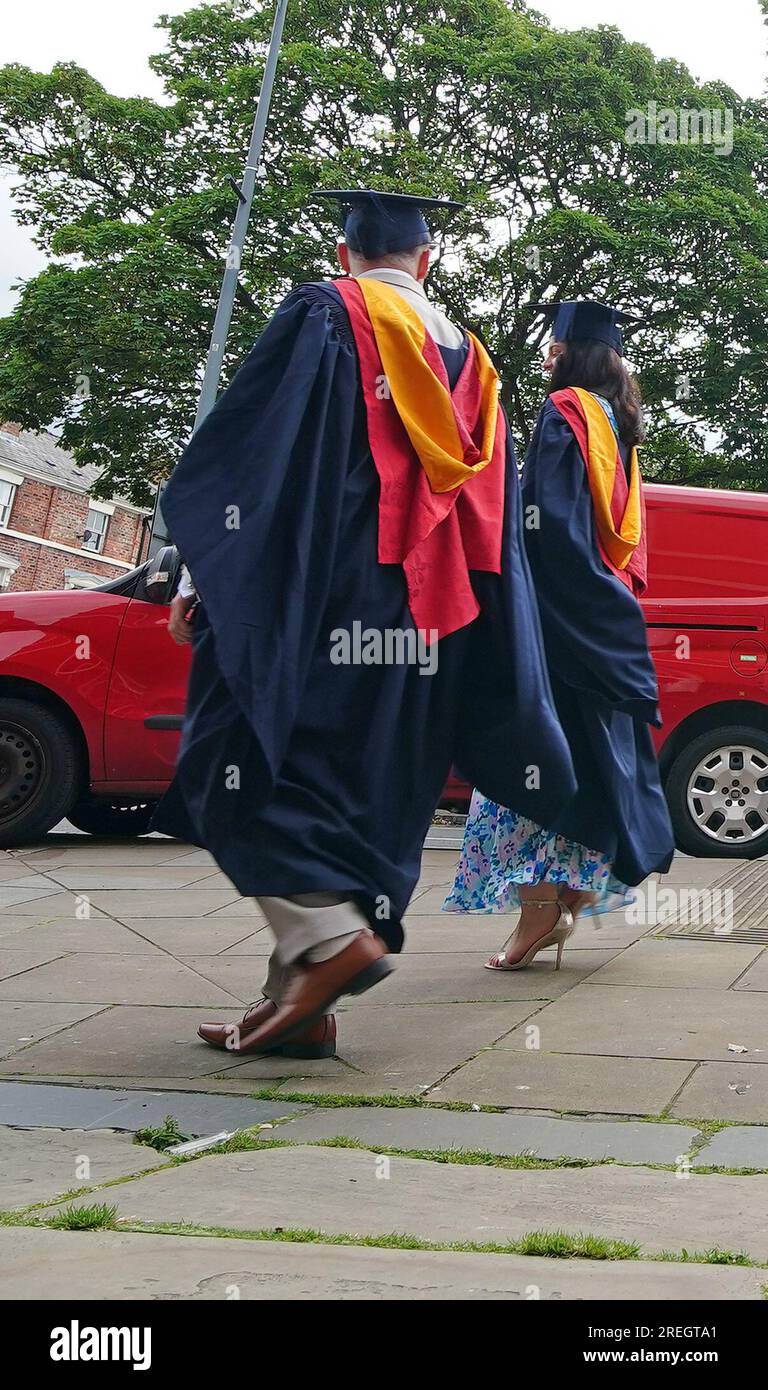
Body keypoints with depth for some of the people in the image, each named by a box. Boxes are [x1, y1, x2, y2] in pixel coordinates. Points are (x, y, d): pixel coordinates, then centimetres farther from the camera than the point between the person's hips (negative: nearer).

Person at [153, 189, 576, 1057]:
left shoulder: (321, 318, 1)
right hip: (421, 628, 6)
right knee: (366, 789, 7)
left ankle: (328, 934, -23)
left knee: (249, 769, -4)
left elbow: (246, 454, -8)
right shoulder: (466, 358, 19)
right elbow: (495, 517, 19)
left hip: (317, 604, -6)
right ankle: (304, 1002, 3)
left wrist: (205, 576, -6)